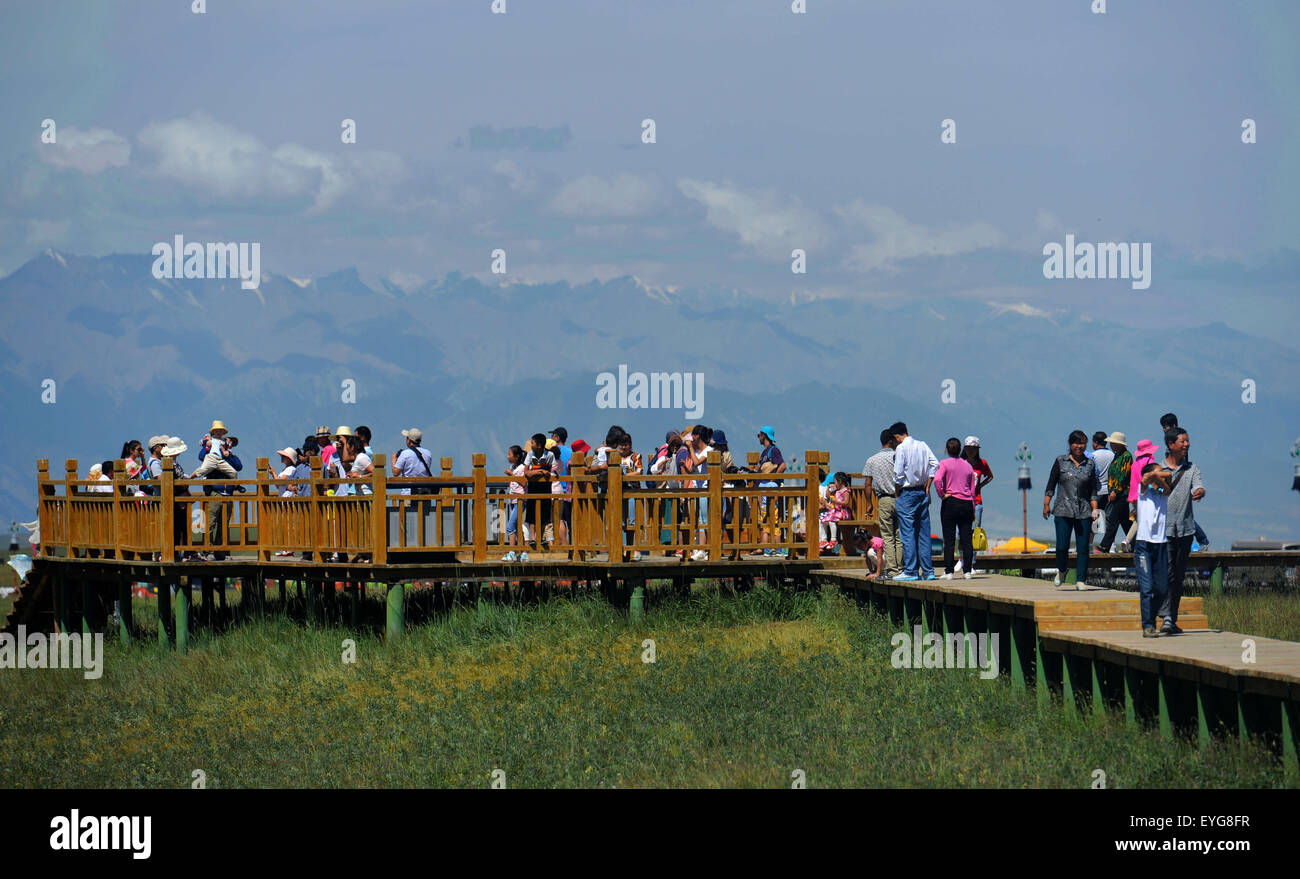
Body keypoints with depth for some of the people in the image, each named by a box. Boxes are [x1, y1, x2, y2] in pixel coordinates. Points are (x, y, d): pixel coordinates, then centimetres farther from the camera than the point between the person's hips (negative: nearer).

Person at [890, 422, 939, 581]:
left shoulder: (901, 448, -9)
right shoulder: (922, 446, 10)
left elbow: (899, 474, -14)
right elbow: (935, 464, 5)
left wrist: (896, 494, -3)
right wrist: (927, 487, 8)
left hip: (907, 492, -7)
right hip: (922, 492, 7)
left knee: (907, 533, -4)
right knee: (924, 533, 9)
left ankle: (910, 571, -7)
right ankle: (927, 571, 9)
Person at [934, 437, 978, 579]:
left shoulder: (945, 464, -3)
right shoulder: (968, 465, 10)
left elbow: (937, 479, -22)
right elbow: (972, 490, 12)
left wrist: (942, 495, -8)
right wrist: (973, 510, 16)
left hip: (950, 502, -3)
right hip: (967, 503, 3)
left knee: (949, 539, -1)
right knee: (966, 538, 5)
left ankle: (948, 572, -3)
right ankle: (967, 570, 3)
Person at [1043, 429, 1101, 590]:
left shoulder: (1090, 465, 8)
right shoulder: (1060, 461, 4)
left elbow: (1093, 490, 11)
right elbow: (1051, 484, 6)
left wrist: (1095, 509, 2)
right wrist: (1046, 504, 0)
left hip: (1083, 511, 2)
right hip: (1063, 510, -2)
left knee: (1083, 547, -2)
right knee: (1062, 546, -8)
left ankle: (1081, 580, 4)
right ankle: (1061, 571, 20)